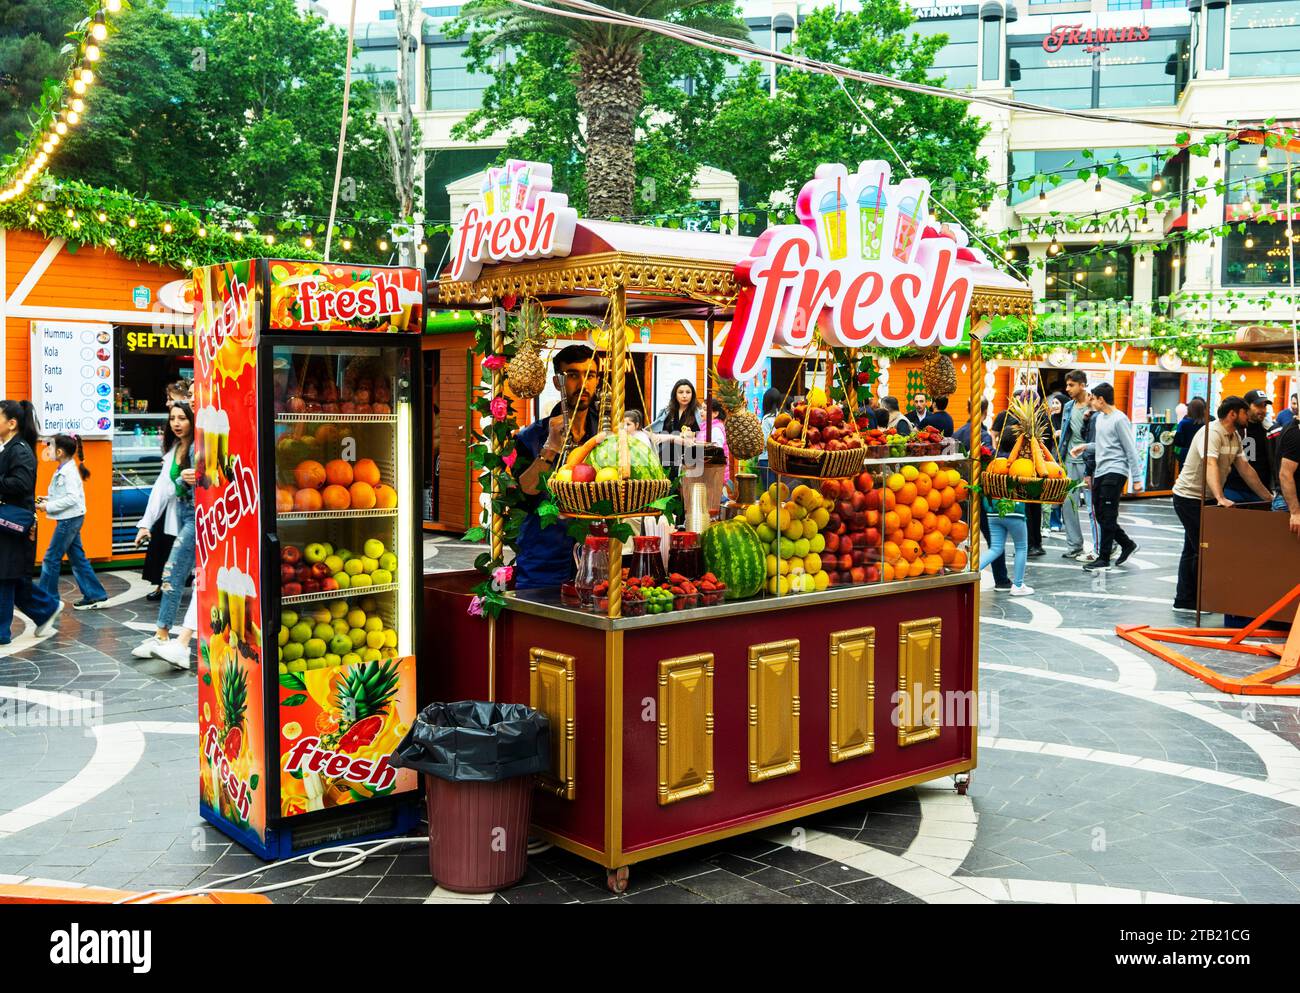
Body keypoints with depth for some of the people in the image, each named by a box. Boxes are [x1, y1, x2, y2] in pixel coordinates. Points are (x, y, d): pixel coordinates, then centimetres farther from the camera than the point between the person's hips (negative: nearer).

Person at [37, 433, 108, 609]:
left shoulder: (69, 471, -17)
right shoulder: (64, 470, 11)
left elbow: (72, 498, -23)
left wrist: (48, 506, -20)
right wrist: (47, 499, 9)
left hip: (70, 518, -9)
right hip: (69, 518, 9)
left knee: (52, 558, -2)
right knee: (77, 558, 10)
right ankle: (95, 596, 12)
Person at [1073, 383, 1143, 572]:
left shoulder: (1119, 419, -10)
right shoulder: (1100, 417, 15)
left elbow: (1130, 450, -11)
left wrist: (1136, 478, -12)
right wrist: (1086, 446, 17)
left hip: (1115, 471, -9)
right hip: (1100, 471, 9)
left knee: (1107, 516, -8)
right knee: (1100, 514, 11)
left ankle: (1104, 559, -4)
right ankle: (1127, 544, 28)